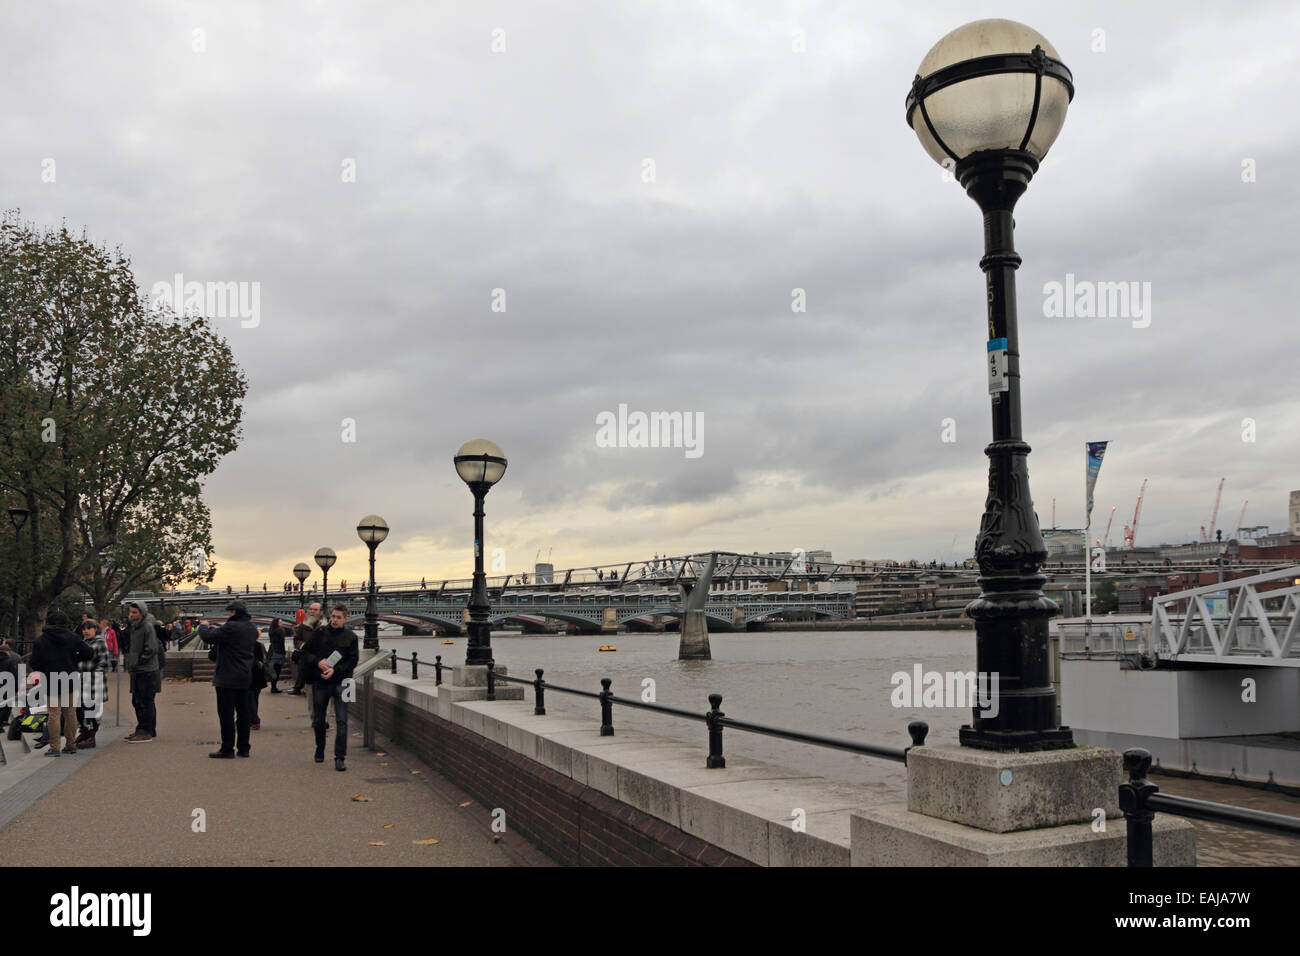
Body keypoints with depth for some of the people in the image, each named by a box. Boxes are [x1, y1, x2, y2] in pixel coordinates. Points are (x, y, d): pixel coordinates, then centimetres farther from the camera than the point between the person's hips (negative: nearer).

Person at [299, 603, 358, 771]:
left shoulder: (350, 636, 0)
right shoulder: (320, 633, 3)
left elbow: (353, 661, -2)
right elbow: (305, 651, 6)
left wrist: (335, 670, -15)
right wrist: (318, 662, -12)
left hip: (340, 682, -2)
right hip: (320, 682, 2)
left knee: (342, 721, -10)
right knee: (318, 720, 14)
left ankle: (340, 758, -7)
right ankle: (320, 750, 36)